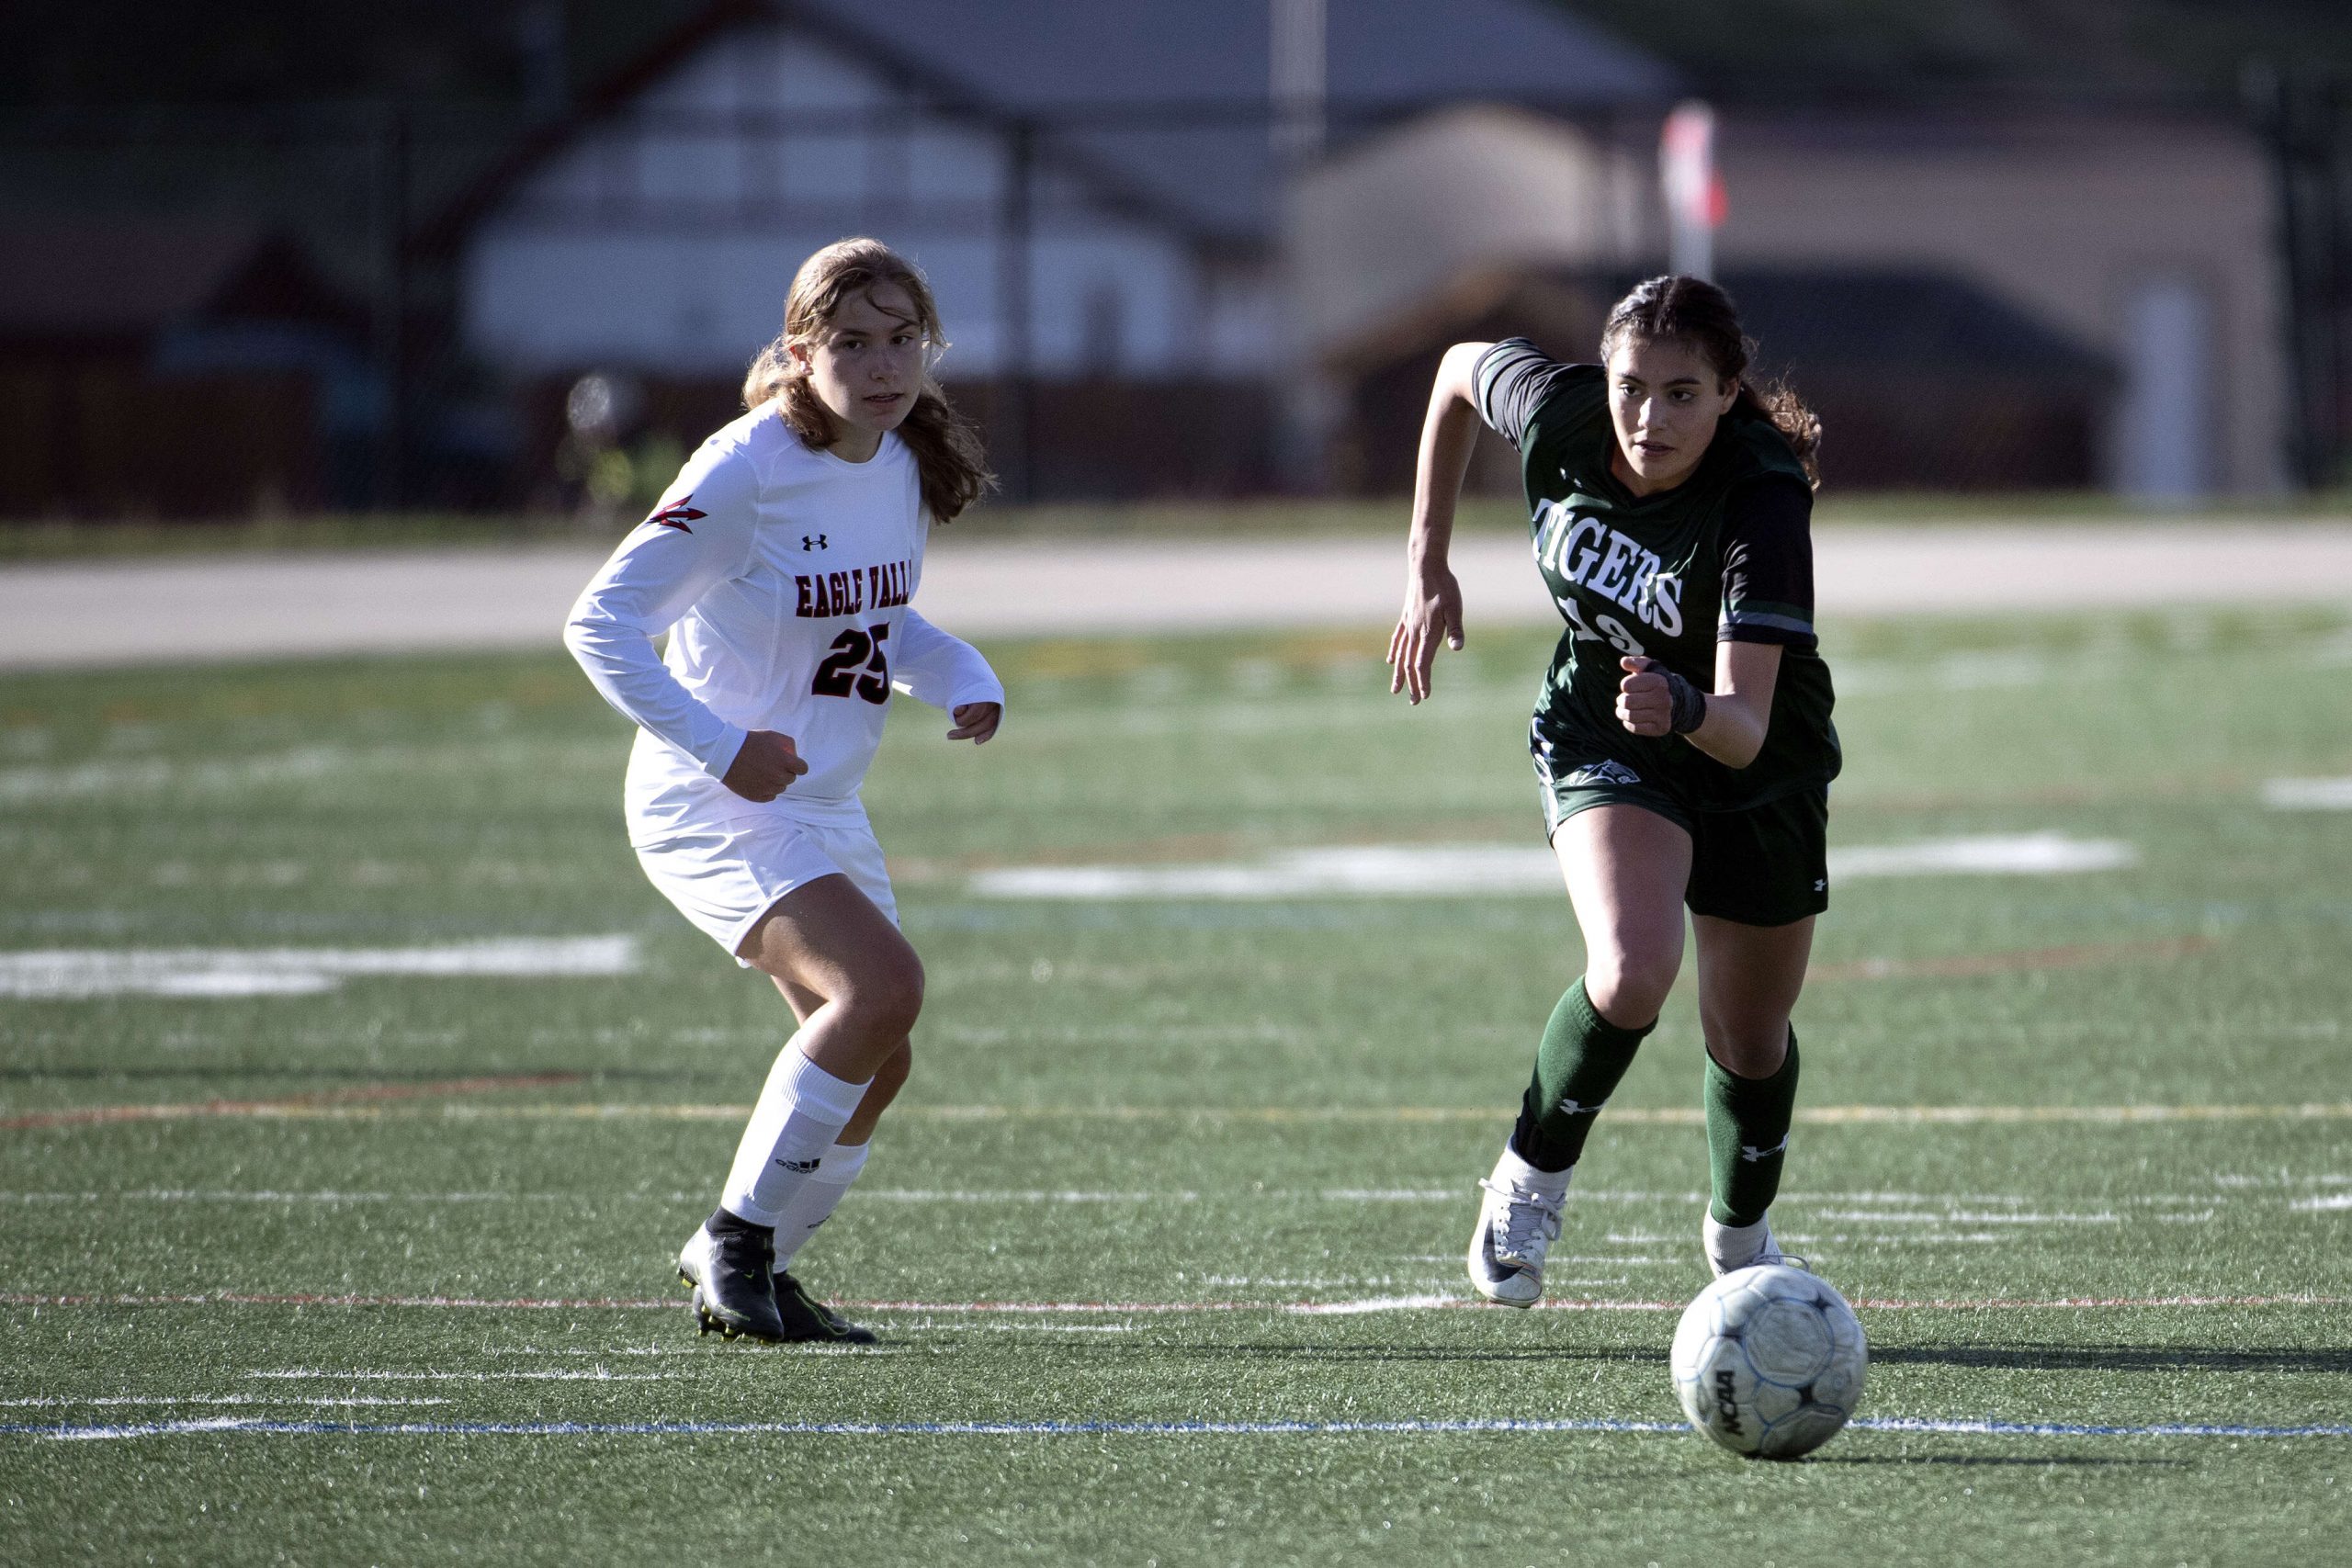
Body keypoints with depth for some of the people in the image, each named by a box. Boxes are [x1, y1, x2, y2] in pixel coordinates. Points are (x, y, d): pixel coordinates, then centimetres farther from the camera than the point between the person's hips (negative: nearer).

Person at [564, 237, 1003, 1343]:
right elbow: (601, 623, -20)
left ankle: (745, 1270, 26)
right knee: (882, 982, -26)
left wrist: (960, 675, 2)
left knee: (873, 1065, 8)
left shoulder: (907, 468, 4)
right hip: (711, 803, -8)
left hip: (821, 808, 8)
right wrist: (721, 746, -28)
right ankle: (738, 1238, -14)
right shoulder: (746, 474, -20)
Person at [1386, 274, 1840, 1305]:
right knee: (1634, 969, -28)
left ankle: (1741, 1234, 45)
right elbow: (1460, 370, 1)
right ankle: (1530, 1179, -2)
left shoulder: (1762, 509, -35)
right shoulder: (1559, 417, -24)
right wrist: (1427, 563, 1)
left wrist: (1684, 709, -65)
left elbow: (1745, 730, -42)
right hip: (1599, 748, 1)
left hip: (1755, 774, -1)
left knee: (1751, 1043, 13)